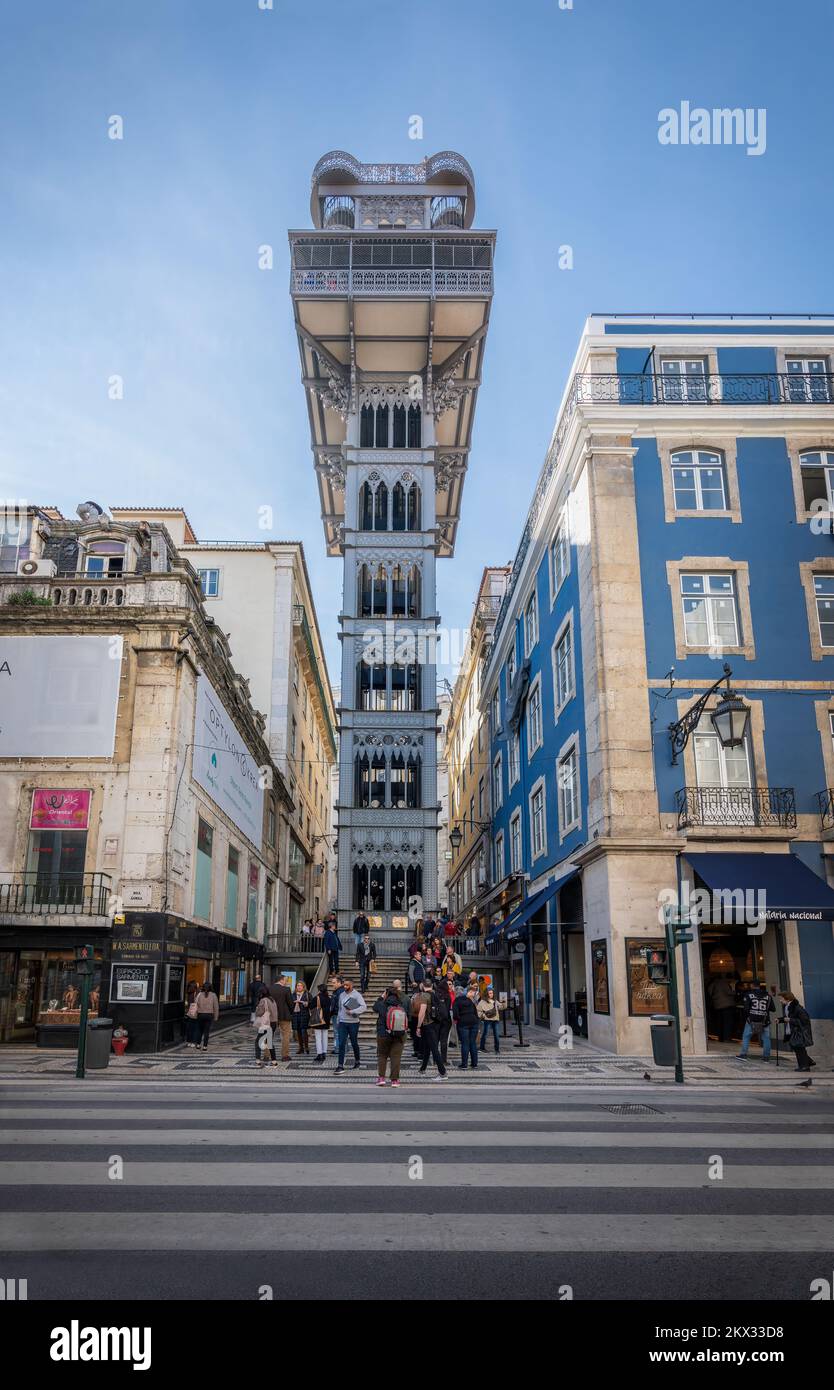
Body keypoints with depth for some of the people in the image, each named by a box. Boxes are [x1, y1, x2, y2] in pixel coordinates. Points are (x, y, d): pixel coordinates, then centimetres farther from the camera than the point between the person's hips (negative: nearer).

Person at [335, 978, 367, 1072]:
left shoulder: (356, 995, -9)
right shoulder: (341, 995, 9)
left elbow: (364, 1007, -20)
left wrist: (352, 1012, -24)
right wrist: (338, 1021, 19)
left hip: (353, 1023, -4)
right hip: (342, 1023, 4)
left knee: (354, 1043, 9)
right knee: (341, 1044, -3)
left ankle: (357, 1061, 30)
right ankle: (340, 1066, -3)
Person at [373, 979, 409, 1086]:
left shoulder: (383, 1004, -13)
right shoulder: (404, 1003, -10)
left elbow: (375, 1008, 7)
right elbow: (408, 1016, 6)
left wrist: (381, 997, 11)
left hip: (384, 1034, -1)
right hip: (400, 1035, 1)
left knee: (382, 1055, 15)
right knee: (396, 1056, 8)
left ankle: (381, 1077, 10)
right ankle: (395, 1079, 9)